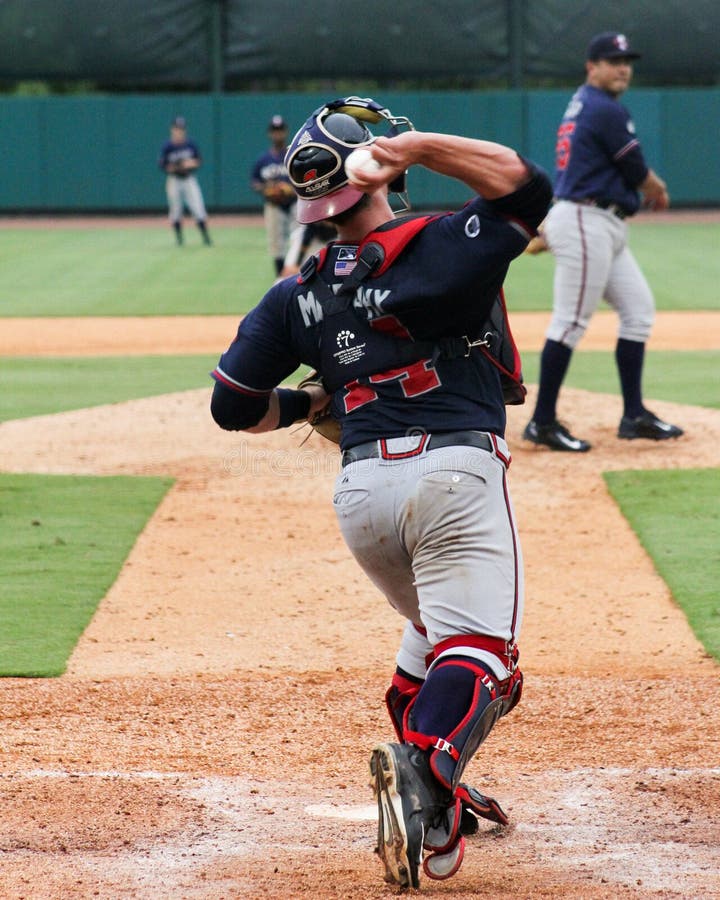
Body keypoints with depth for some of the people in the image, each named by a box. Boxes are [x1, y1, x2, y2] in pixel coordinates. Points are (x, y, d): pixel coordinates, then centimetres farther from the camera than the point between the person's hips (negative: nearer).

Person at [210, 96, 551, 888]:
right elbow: (528, 188, -5)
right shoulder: (439, 249, -5)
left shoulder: (299, 294, 10)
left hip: (360, 490, 6)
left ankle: (433, 794, 23)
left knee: (433, 627, 28)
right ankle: (426, 761, -41)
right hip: (456, 474, -6)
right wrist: (424, 146, -10)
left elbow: (233, 406, 11)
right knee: (475, 648, -13)